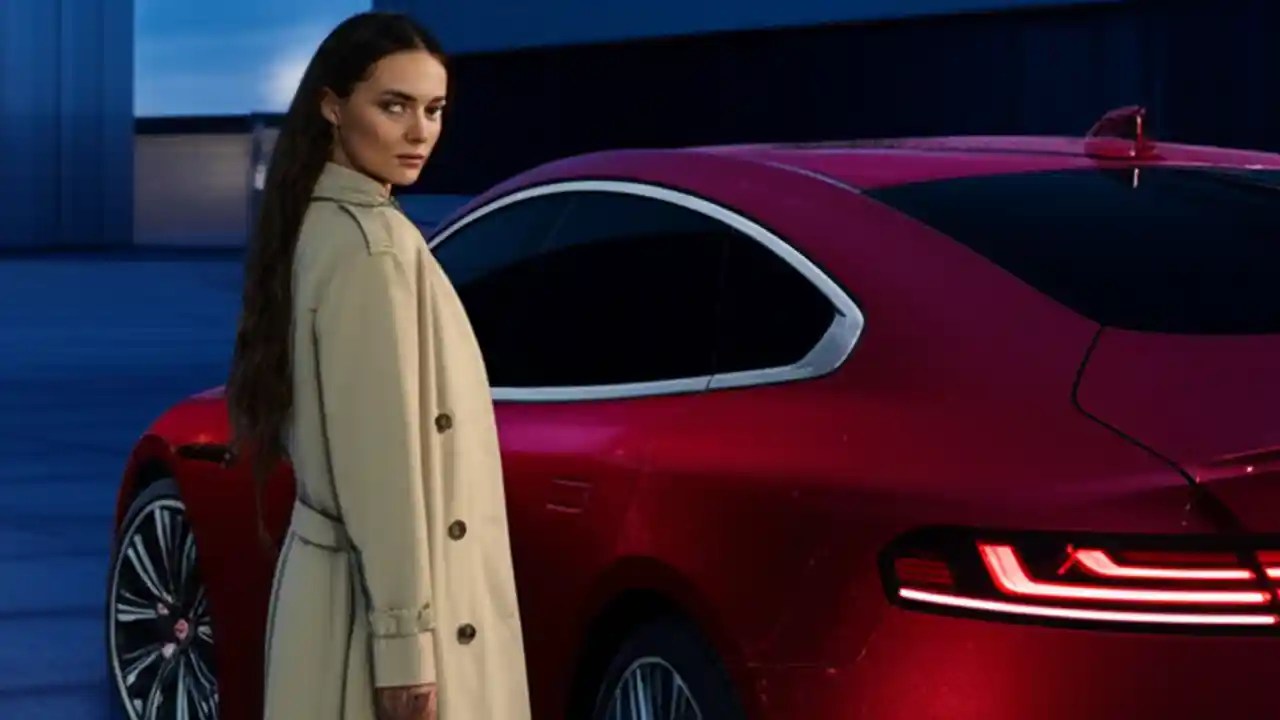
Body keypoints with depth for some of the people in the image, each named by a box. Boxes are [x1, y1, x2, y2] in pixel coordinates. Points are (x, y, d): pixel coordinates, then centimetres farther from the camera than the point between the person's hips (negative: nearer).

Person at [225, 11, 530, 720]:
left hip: (336, 573, 9)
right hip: (379, 594, -9)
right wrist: (406, 644, -21)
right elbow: (383, 463, -21)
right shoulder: (375, 244, -17)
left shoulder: (320, 225, 11)